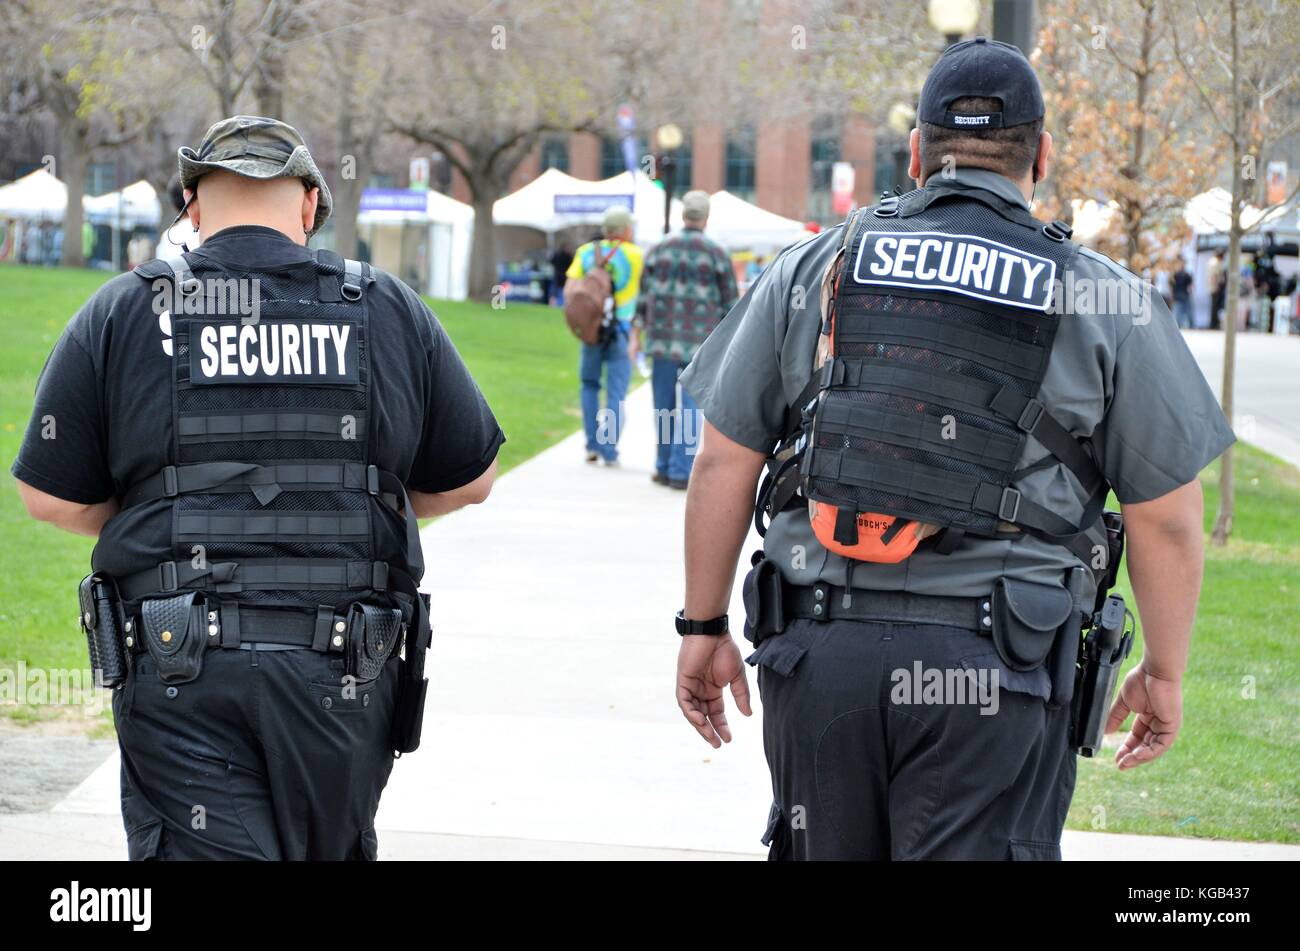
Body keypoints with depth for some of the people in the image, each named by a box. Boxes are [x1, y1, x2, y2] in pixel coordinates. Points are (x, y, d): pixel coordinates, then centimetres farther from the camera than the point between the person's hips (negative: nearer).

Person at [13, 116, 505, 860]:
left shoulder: (121, 314, -1)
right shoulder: (391, 313, 4)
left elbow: (53, 497, 0)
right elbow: (470, 479, 10)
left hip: (182, 677, -2)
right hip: (345, 677, 2)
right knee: (330, 846, 20)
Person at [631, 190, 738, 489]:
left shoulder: (660, 249, 4)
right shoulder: (716, 254, -3)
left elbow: (644, 297, 6)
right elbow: (729, 303, -1)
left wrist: (636, 337, 11)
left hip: (664, 340, 2)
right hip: (700, 342, -2)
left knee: (664, 406, 11)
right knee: (690, 408, 0)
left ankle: (664, 469, 18)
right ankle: (680, 472, -2)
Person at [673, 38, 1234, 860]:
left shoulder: (813, 269, 7)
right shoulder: (1104, 302, 2)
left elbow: (724, 464, 7)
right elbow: (1168, 520, 3)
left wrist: (704, 625, 16)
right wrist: (1164, 673, 15)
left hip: (819, 651, 3)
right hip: (991, 671, -2)